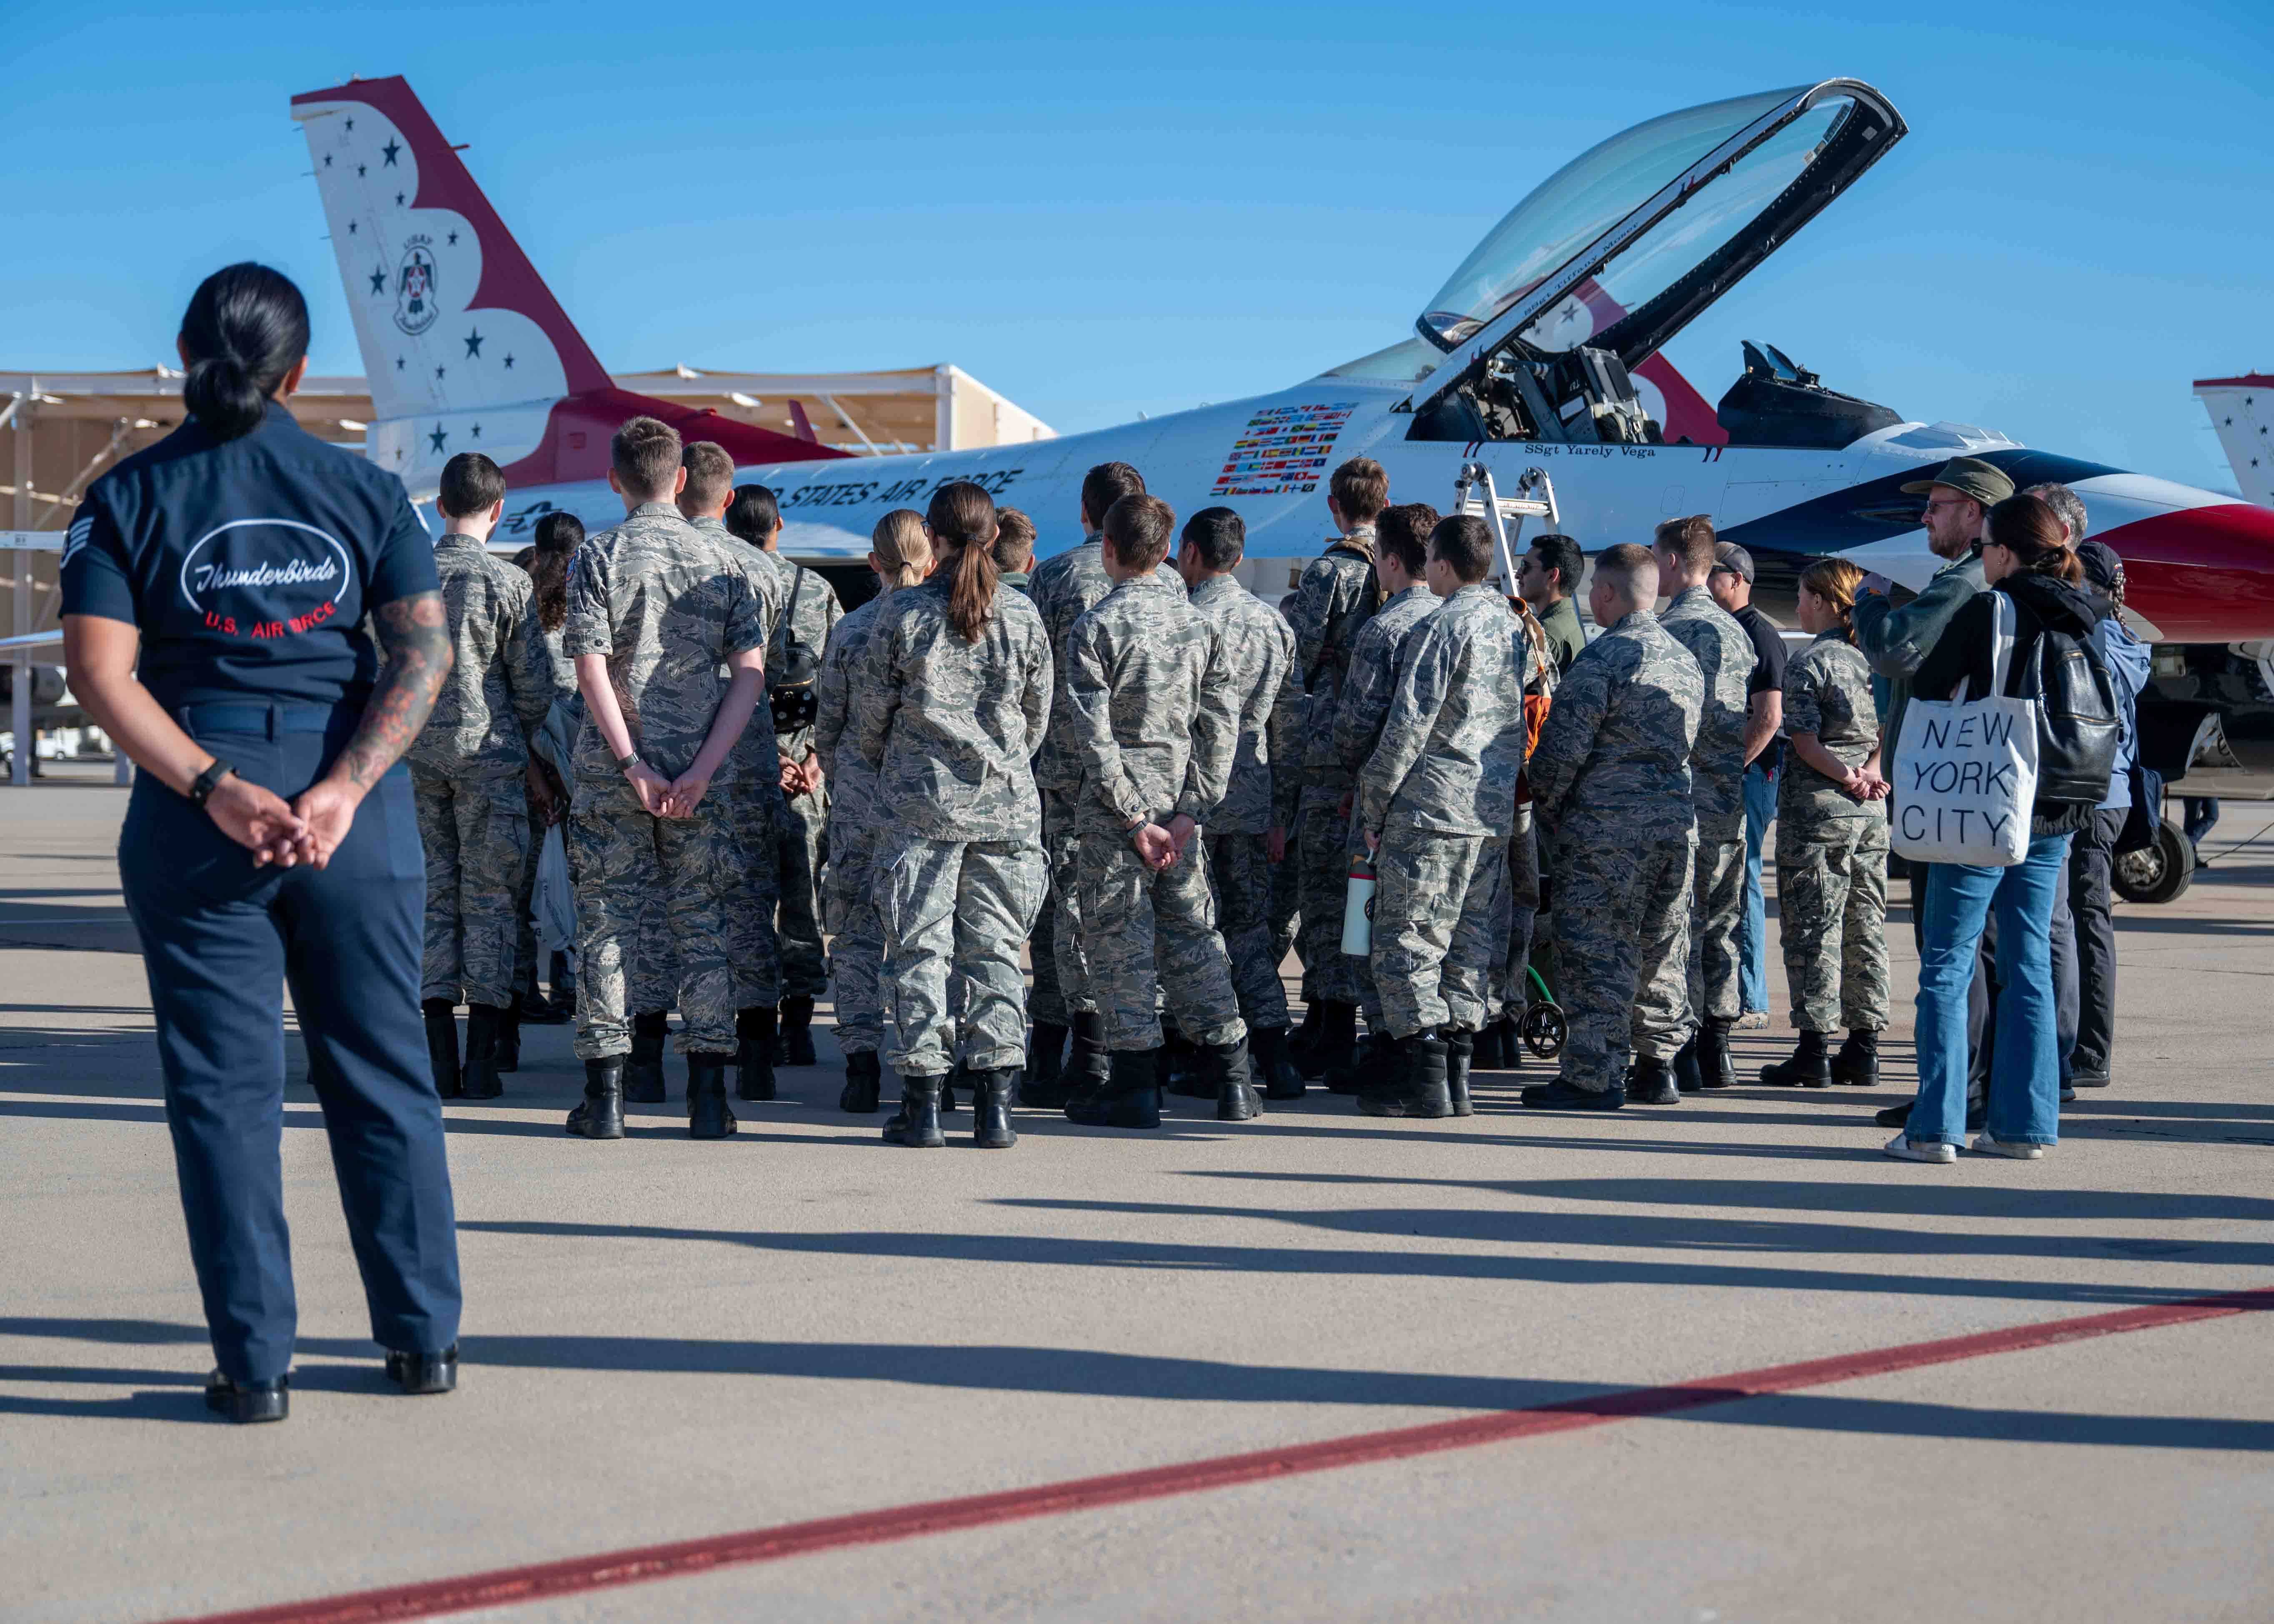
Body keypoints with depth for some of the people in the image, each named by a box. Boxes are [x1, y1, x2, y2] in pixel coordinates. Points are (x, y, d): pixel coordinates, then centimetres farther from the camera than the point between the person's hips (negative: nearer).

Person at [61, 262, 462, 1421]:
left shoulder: (128, 497, 3)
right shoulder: (365, 489, 6)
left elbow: (102, 673, -9)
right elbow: (423, 651, -5)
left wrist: (216, 791, -14)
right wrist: (342, 789, -13)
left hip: (195, 809, -1)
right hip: (356, 798, 2)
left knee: (224, 1086, 4)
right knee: (382, 1072, 11)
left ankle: (256, 1361, 5)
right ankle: (423, 1337, 17)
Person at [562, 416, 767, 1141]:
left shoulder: (601, 556, -2)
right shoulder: (721, 561, 6)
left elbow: (591, 668, -11)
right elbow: (750, 672, -3)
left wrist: (633, 766, -11)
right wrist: (702, 769, -8)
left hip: (613, 772, -2)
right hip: (699, 770, 2)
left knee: (607, 925, 5)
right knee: (702, 926, 8)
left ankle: (606, 1095, 3)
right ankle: (708, 1097, 5)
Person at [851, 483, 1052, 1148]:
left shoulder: (902, 612, -4)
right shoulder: (1023, 615, 2)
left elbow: (869, 714, 1)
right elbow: (1038, 715, 11)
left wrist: (887, 769, 21)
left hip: (922, 804, -2)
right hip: (1007, 805, 2)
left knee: (920, 949, 4)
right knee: (995, 949, 7)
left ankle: (922, 1103, 3)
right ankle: (995, 1105, 4)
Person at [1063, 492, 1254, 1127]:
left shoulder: (1093, 629, -10)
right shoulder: (1200, 624, 6)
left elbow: (1094, 735, -16)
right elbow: (1222, 725, 2)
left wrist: (1134, 819, -12)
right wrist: (1190, 811, -1)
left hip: (1118, 803, -5)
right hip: (1182, 797, 5)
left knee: (1118, 937, 2)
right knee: (1191, 931, 13)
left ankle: (1135, 1085, 3)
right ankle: (1231, 1075, 12)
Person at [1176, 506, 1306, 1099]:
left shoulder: (1192, 622, -10)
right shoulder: (1275, 622, 11)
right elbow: (1290, 727, 13)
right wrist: (1281, 814, 18)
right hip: (1254, 799, 6)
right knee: (1250, 927, 10)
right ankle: (1274, 1059, 3)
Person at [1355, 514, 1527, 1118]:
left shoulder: (1442, 627, -11)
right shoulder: (1516, 626, 12)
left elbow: (1409, 724, -14)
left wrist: (1374, 804, -8)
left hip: (1432, 806, -8)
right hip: (1498, 812, 8)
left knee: (1407, 942, -2)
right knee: (1472, 944, 11)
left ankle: (1424, 1079, -5)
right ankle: (1456, 1076, 12)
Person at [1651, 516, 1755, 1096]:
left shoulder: (1668, 629, -12)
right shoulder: (1737, 631, 13)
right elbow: (1757, 716, 17)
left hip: (1679, 797, -8)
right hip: (1732, 800, 8)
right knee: (1720, 923, 14)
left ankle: (1671, 1056, -9)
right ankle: (1716, 1046, 20)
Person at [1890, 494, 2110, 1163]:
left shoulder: (1989, 610, -9)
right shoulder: (2083, 621, 8)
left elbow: (1923, 693, -4)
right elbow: (2107, 718, 15)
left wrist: (1900, 775, 10)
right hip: (2054, 819, 6)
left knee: (1946, 968, -1)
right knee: (2029, 967, 12)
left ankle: (1936, 1127, -3)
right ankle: (2024, 1124, 13)